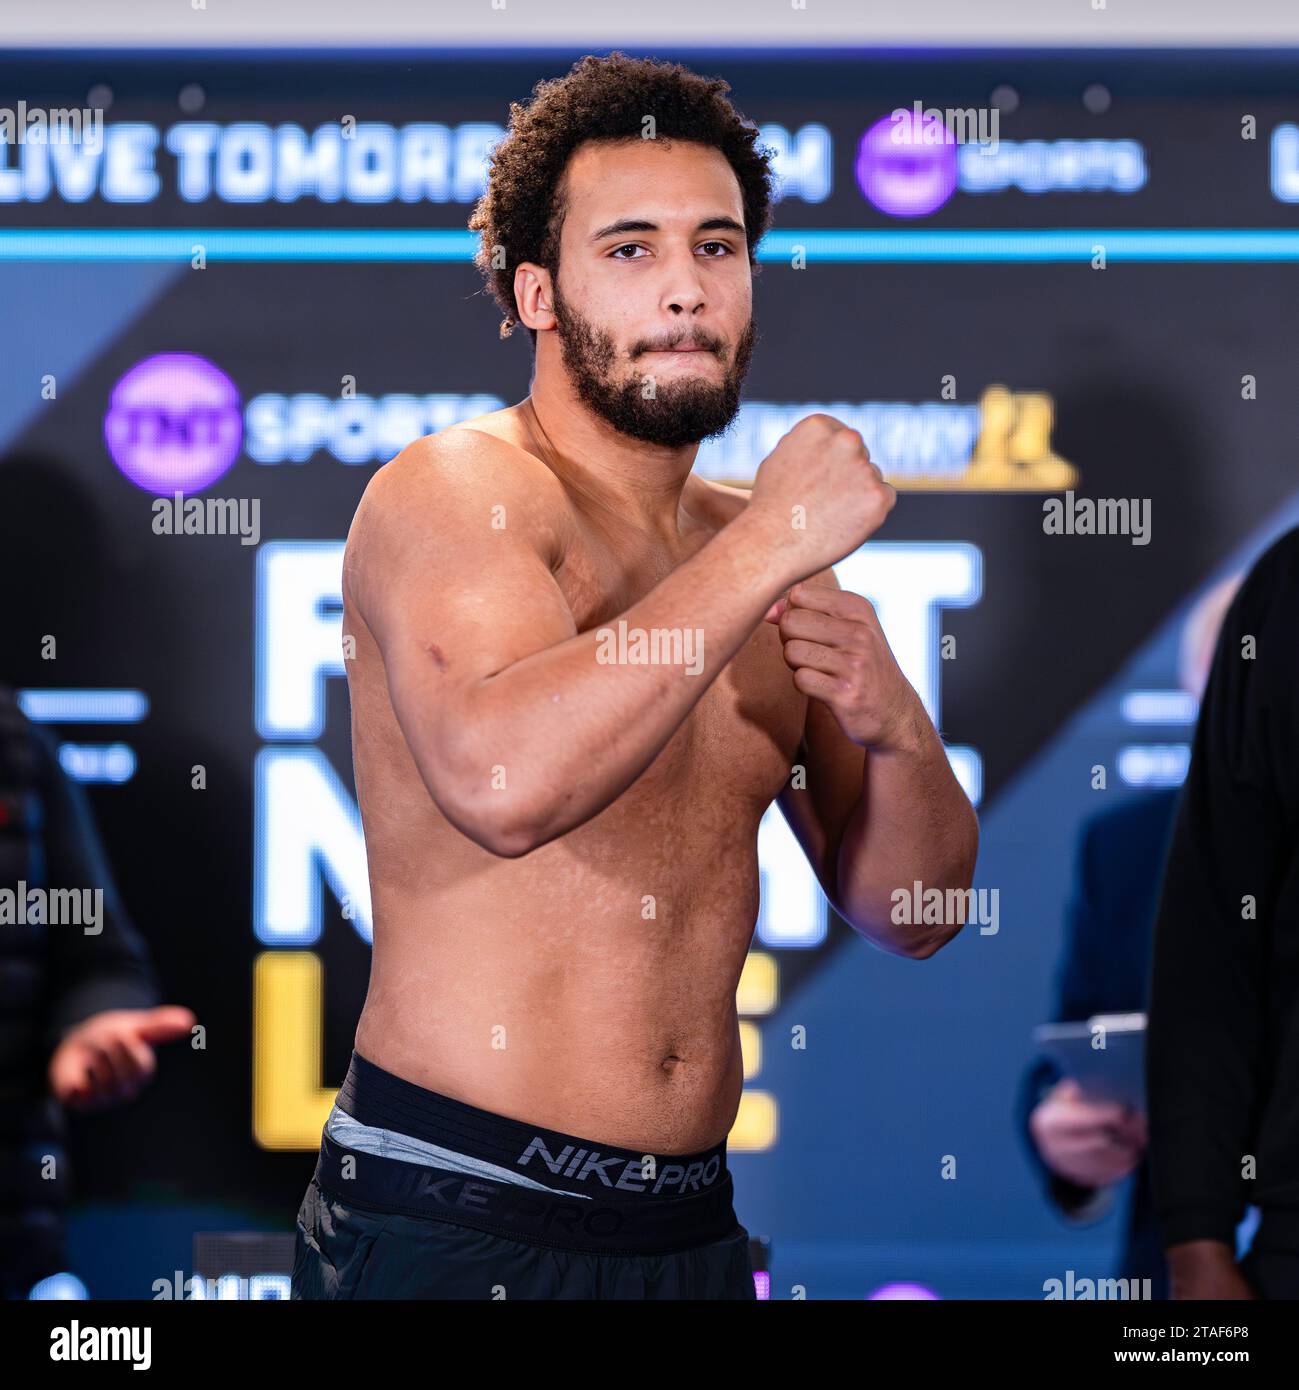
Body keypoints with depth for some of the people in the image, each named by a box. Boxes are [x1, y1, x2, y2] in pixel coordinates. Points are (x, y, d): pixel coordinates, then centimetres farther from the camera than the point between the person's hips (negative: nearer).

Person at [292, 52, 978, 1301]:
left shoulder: (755, 548, 11)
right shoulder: (450, 495, -8)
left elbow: (909, 916, 14)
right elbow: (501, 781, -29)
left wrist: (896, 734, -8)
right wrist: (766, 545, -22)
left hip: (691, 1228, 7)